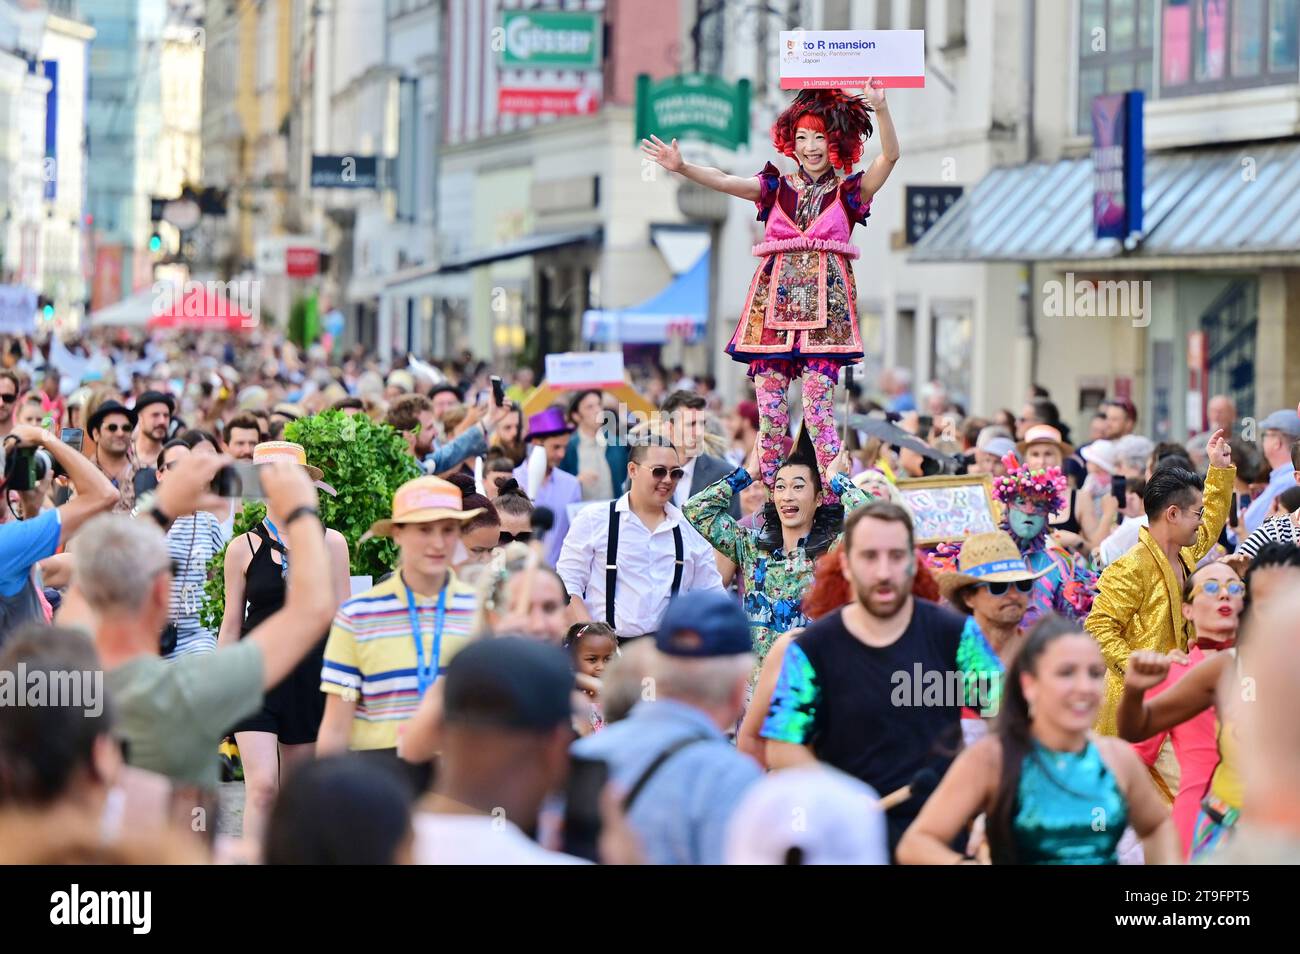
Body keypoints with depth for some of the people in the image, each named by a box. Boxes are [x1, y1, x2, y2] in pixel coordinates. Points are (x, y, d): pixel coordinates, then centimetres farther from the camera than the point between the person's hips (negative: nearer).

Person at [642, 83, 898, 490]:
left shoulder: (848, 193, 9)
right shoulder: (777, 188, 15)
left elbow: (889, 156, -4)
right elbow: (724, 181, 3)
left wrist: (880, 109, -19)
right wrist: (681, 167, -13)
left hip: (825, 303, -2)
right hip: (775, 301, 2)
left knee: (818, 402, -11)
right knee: (769, 403, -3)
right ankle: (769, 488, 1)